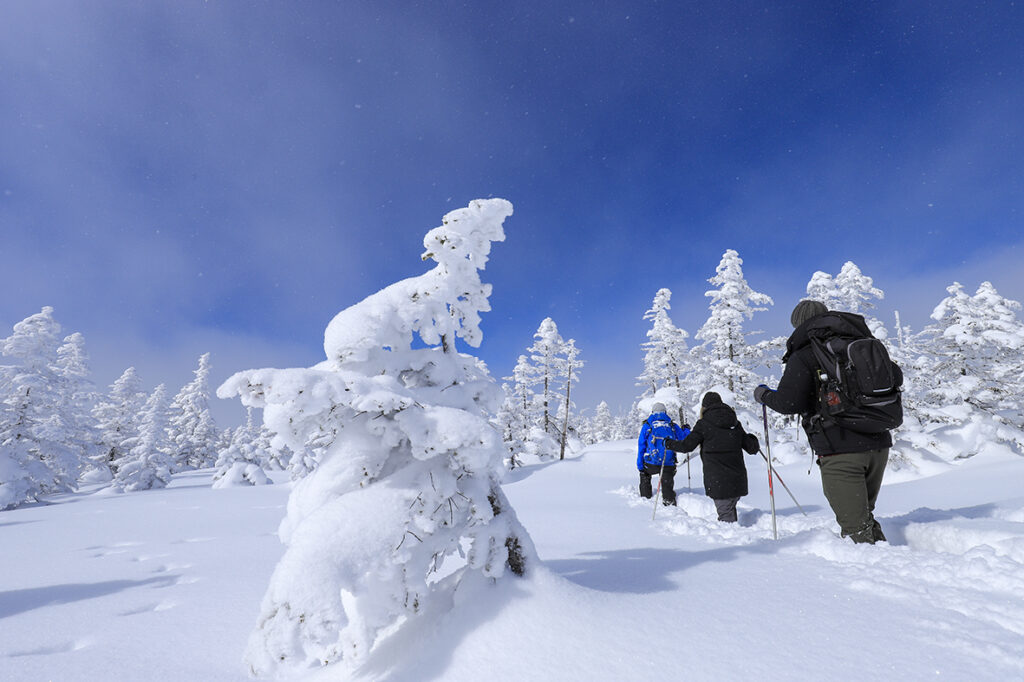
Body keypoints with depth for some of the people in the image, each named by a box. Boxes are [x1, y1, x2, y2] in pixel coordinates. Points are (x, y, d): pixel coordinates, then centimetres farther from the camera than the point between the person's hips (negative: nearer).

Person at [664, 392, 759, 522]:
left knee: (726, 514, 1)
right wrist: (753, 440, 38)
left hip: (717, 480, -5)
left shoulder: (704, 424, -6)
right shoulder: (735, 423, 9)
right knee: (730, 509, 21)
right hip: (738, 480, 5)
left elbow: (687, 445, -9)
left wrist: (668, 443, 9)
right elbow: (752, 448, 14)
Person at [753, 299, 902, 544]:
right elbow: (896, 377, 22)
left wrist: (763, 395, 0)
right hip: (879, 444, 7)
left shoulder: (803, 356, -9)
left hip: (840, 451, -7)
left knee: (855, 525, 3)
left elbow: (788, 402, -19)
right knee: (865, 516, 24)